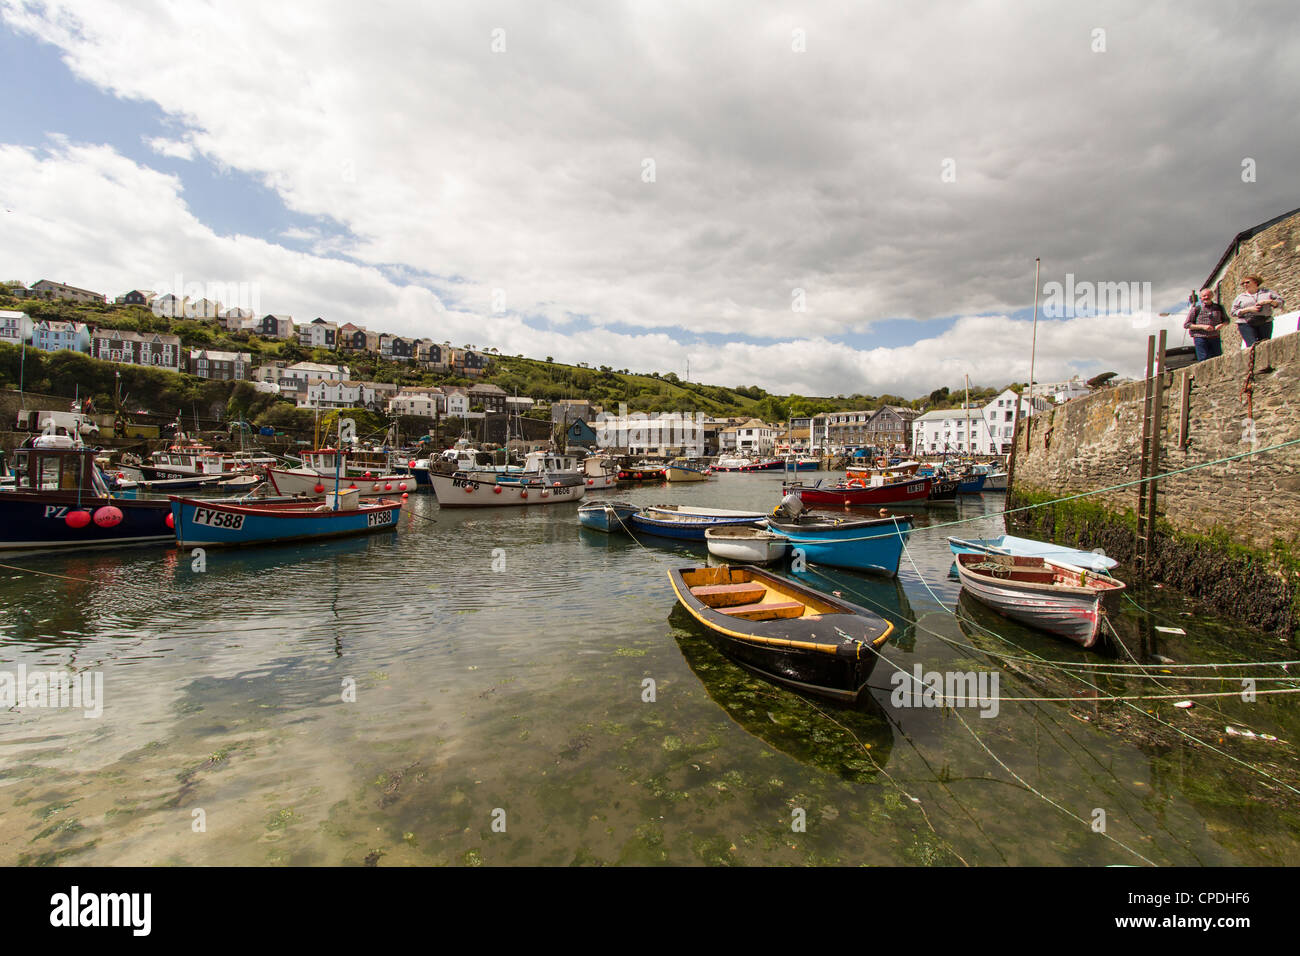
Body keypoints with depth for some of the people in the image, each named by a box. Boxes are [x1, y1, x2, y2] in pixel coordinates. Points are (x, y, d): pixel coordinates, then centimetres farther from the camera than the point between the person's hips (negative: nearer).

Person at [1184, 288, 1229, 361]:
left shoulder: (1219, 308, 11)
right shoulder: (1196, 309, 0)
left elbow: (1226, 320, 22)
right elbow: (1186, 325, -3)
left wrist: (1221, 325, -2)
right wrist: (1202, 326, -14)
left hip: (1215, 338, 4)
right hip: (1200, 338, -4)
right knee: (1204, 361, -7)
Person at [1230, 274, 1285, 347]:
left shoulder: (1267, 292, 15)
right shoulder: (1240, 297, 13)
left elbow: (1281, 303, 10)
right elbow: (1234, 313, 4)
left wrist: (1268, 301, -7)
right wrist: (1248, 309, -10)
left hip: (1265, 323, 2)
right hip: (1246, 324, -2)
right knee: (1252, 346, -19)